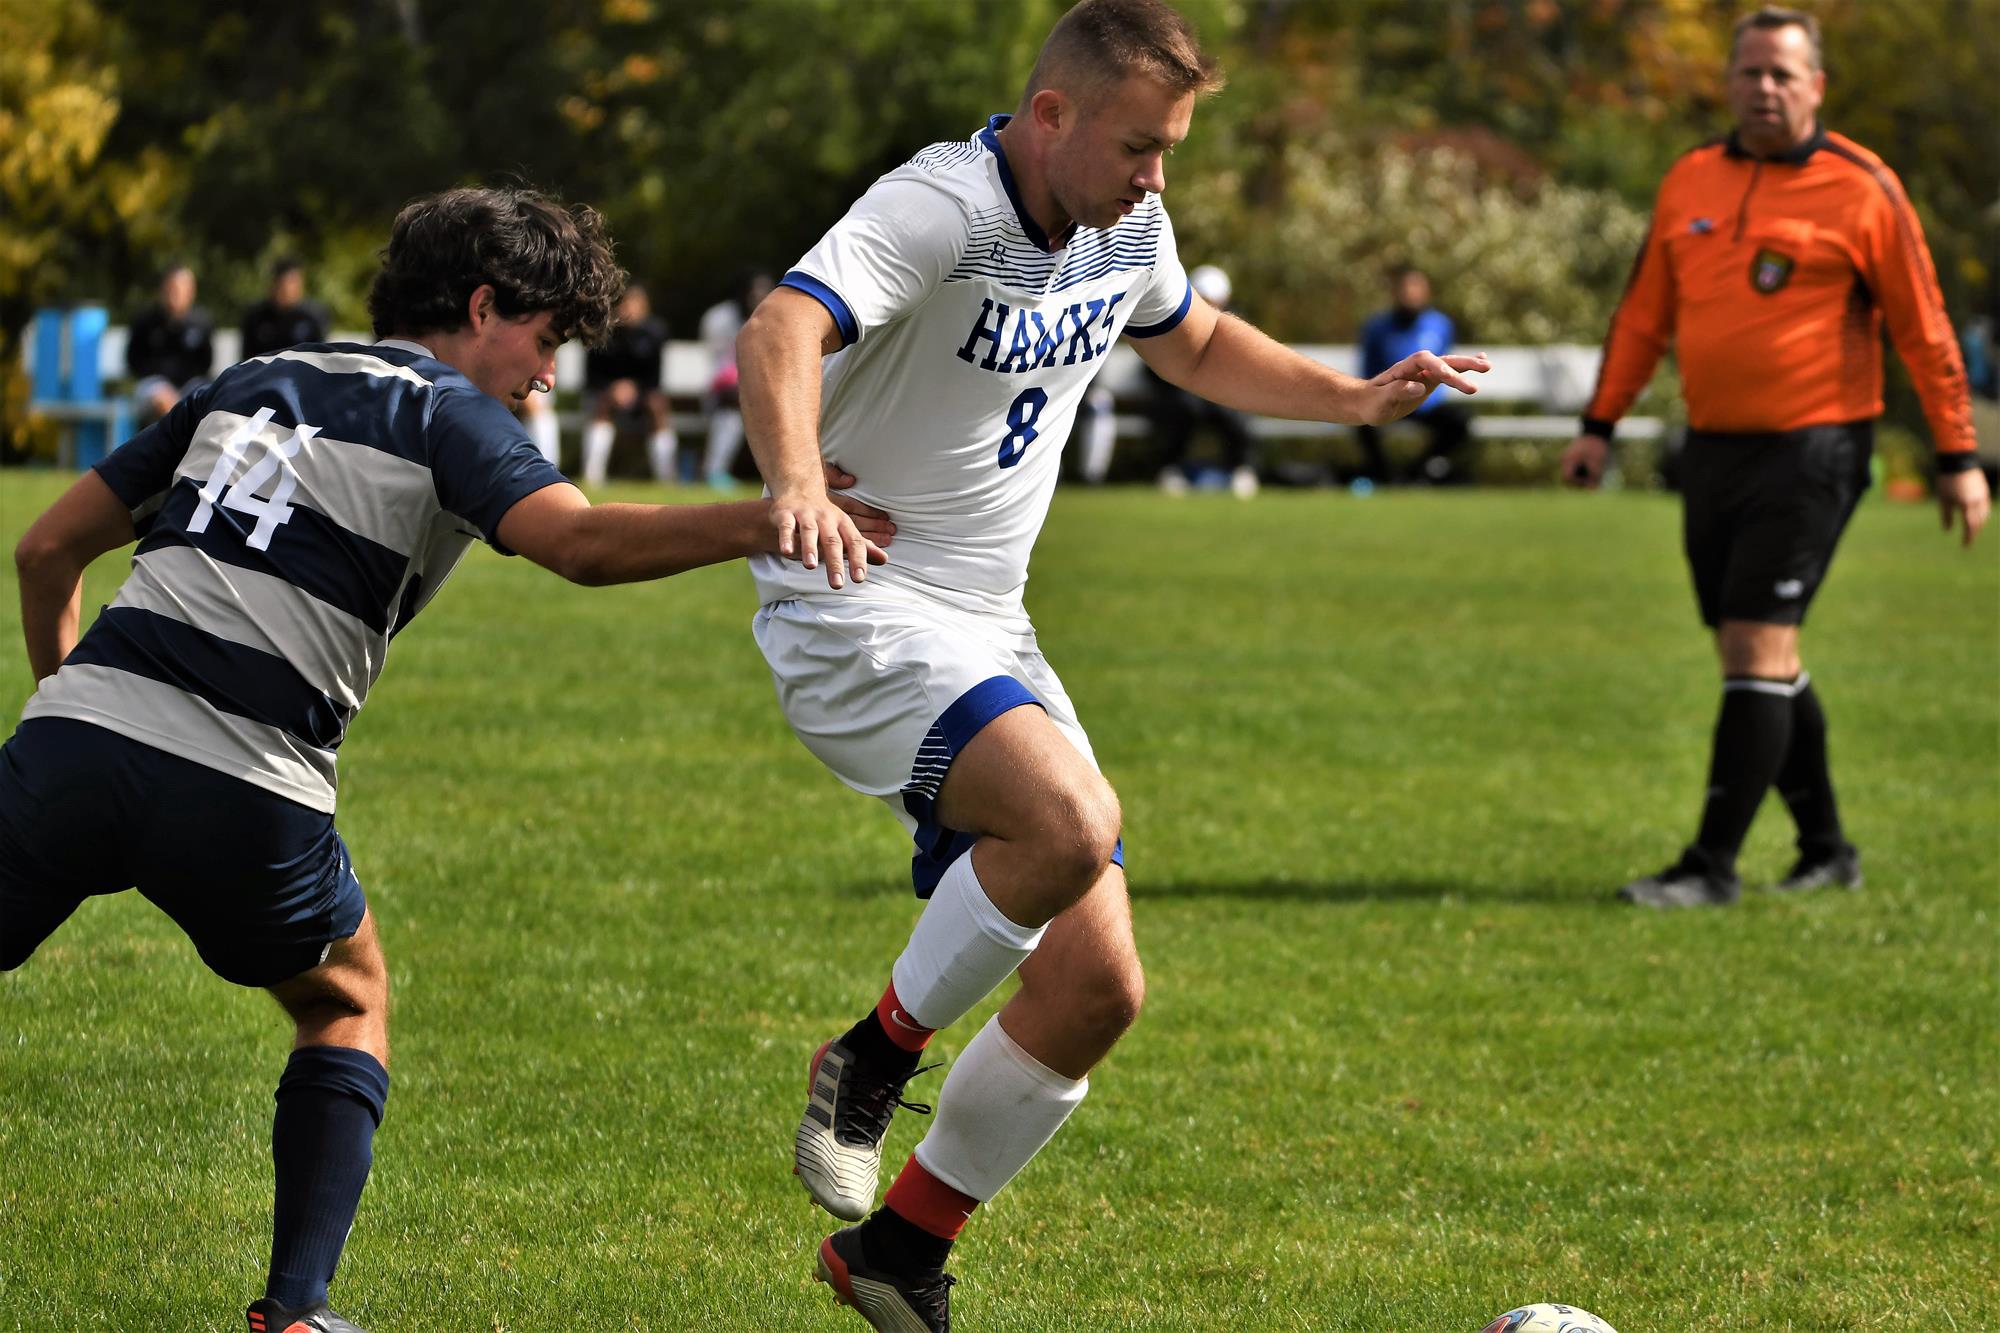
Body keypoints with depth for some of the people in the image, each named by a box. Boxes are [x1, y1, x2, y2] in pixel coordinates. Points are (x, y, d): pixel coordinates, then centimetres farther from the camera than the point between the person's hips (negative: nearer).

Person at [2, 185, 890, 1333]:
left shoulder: (244, 388, 22)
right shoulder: (444, 413, 5)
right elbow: (580, 543, -16)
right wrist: (763, 524, -17)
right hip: (247, 791, -3)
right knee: (350, 1003, 23)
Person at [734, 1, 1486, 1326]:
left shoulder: (1127, 227, 6)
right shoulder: (939, 208, -20)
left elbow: (1196, 342, 29)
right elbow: (779, 333, -38)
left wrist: (1355, 398, 16)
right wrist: (798, 484, -57)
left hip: (989, 629, 8)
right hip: (858, 611, -8)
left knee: (1096, 986, 1)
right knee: (1072, 818, -34)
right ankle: (876, 1058, -11)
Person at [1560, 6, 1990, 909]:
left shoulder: (1861, 188, -5)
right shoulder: (1689, 182, 10)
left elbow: (1923, 329, -3)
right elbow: (1644, 315, 18)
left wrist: (1957, 458, -4)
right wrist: (1599, 425, 13)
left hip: (1811, 451, -6)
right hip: (1713, 450, 6)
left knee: (1757, 647, -13)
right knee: (1760, 656, 10)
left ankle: (1713, 866, -12)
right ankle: (1826, 848, 23)